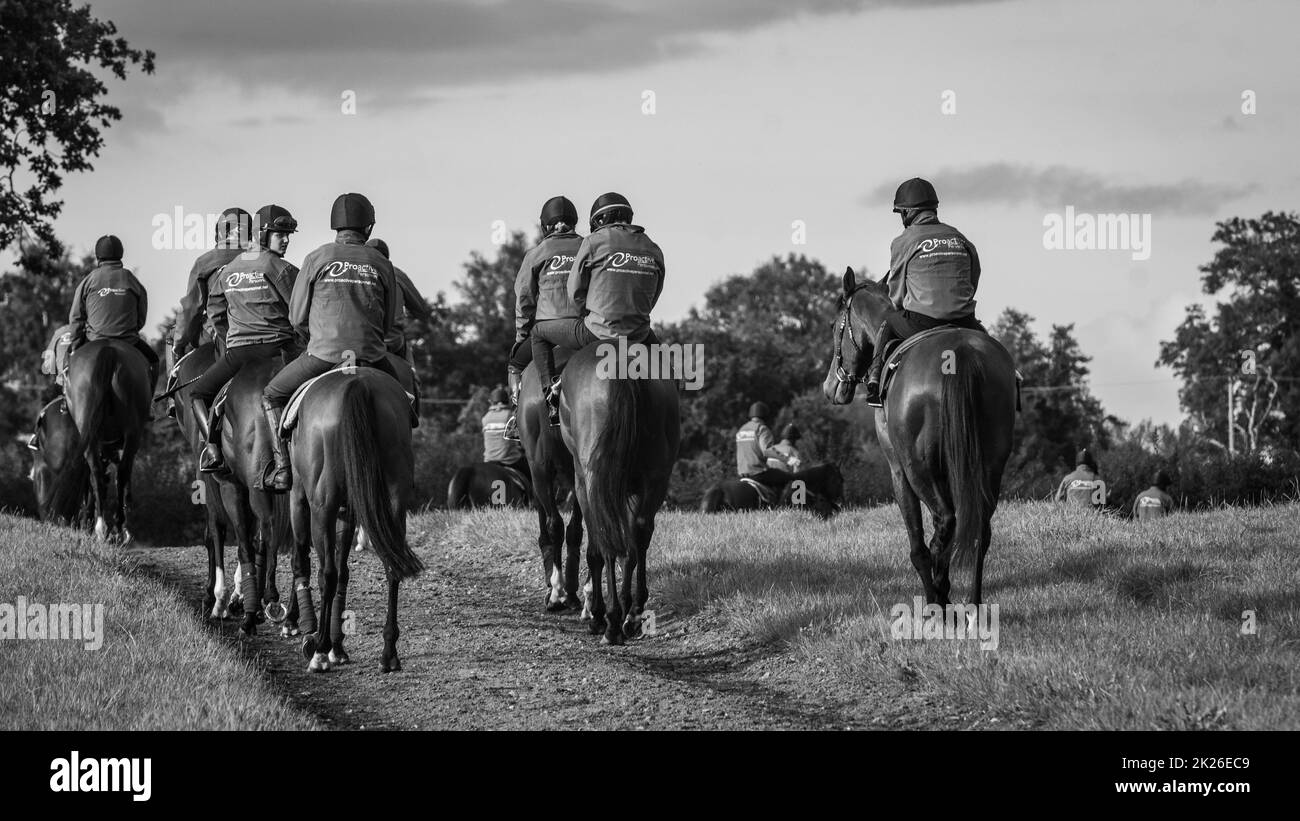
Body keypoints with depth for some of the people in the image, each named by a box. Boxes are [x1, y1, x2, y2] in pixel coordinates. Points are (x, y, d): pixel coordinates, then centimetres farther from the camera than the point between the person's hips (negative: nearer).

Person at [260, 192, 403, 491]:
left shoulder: (317, 259, 2)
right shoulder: (381, 264, 7)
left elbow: (297, 318, 6)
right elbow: (388, 323, 13)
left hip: (323, 354, -2)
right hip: (372, 355, 2)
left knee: (271, 396, 17)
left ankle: (282, 467, 5)